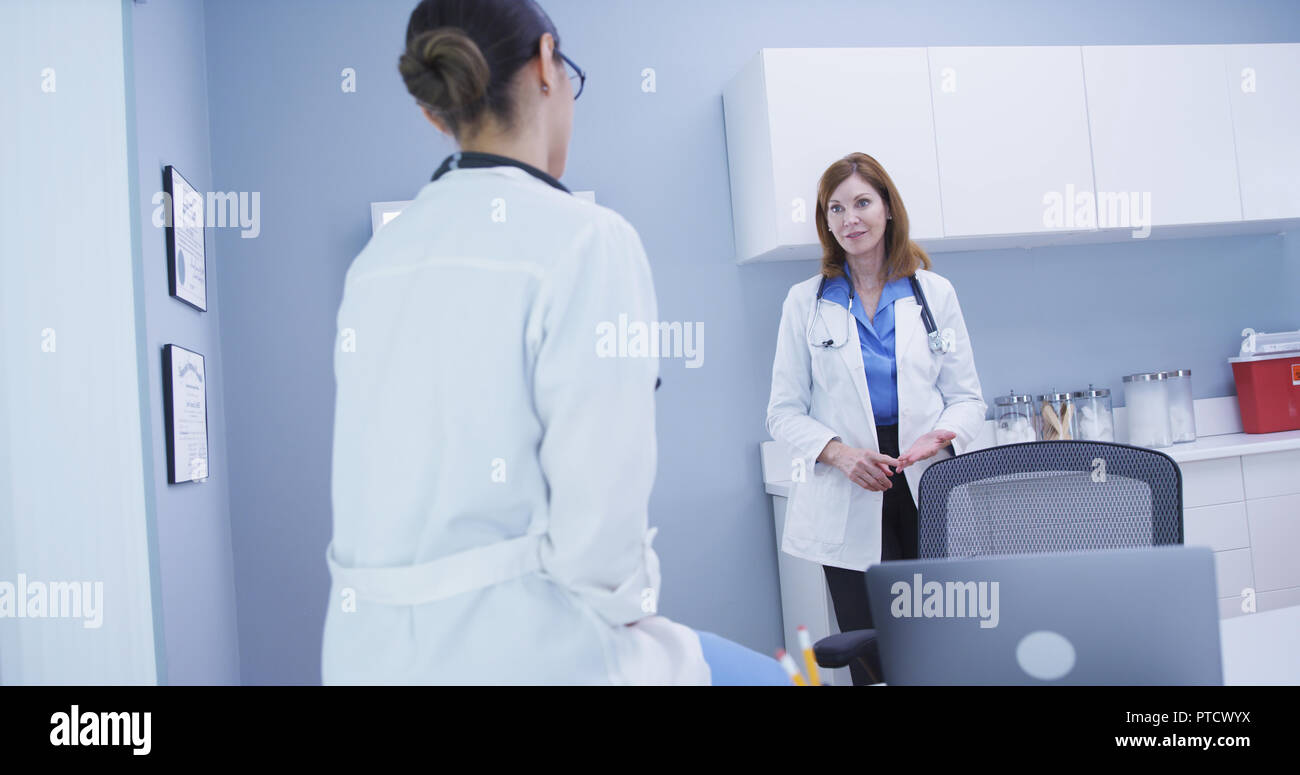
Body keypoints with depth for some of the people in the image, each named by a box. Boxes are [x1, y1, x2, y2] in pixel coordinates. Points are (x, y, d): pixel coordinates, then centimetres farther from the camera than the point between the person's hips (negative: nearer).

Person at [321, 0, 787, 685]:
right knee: (766, 676, 18)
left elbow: (401, 475, 7)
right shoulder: (587, 241, -16)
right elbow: (596, 513, -19)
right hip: (517, 649, -7)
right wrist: (631, 609, 2)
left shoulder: (373, 264, 5)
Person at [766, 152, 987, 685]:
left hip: (930, 490, 1)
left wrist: (942, 435, -12)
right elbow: (784, 412, 3)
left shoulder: (936, 292, 10)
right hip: (849, 502, -1)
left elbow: (968, 397, 10)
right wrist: (839, 451, -15)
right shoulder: (805, 301, 7)